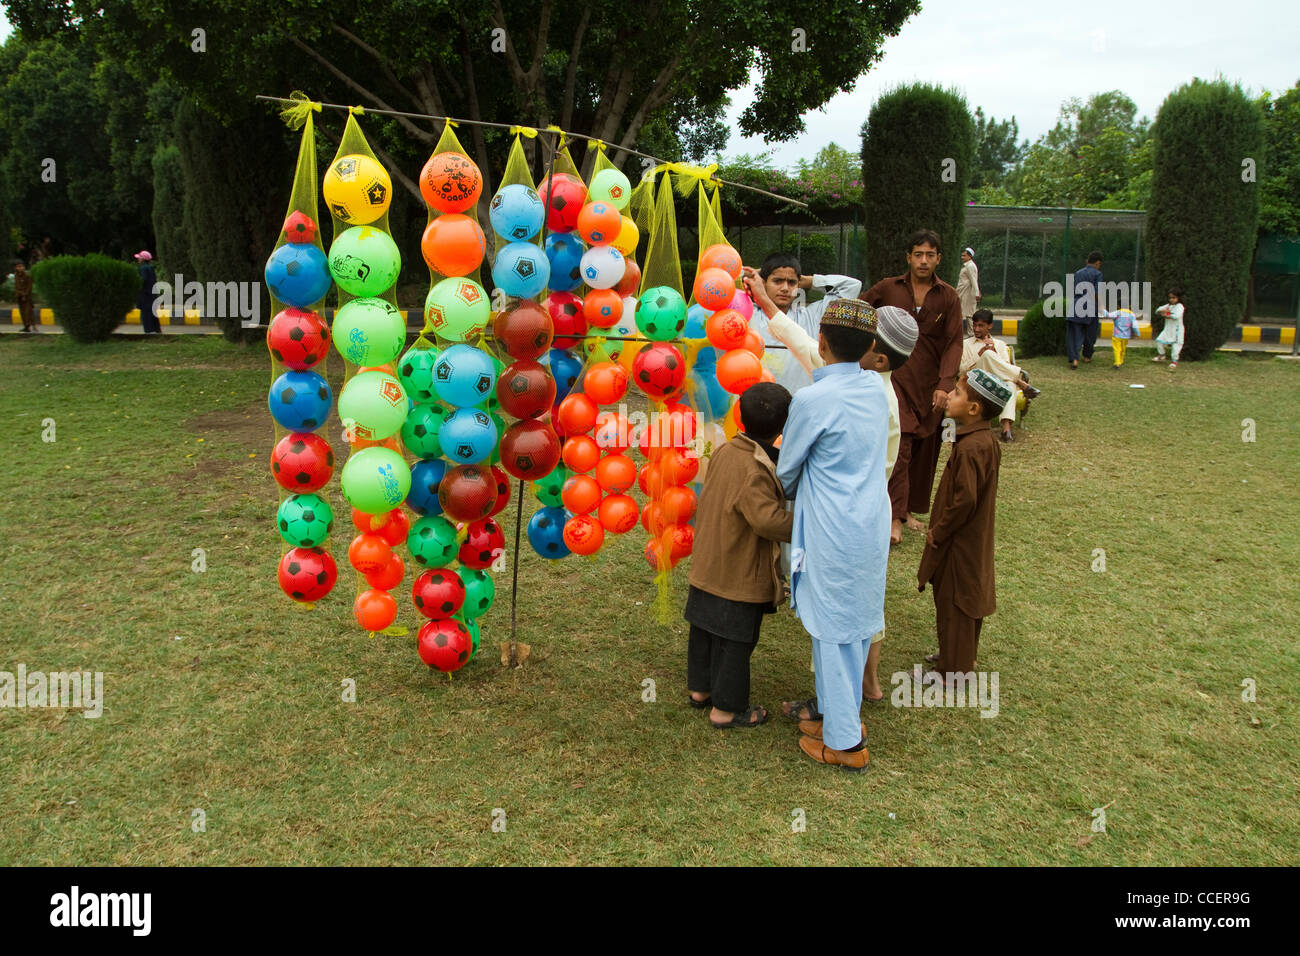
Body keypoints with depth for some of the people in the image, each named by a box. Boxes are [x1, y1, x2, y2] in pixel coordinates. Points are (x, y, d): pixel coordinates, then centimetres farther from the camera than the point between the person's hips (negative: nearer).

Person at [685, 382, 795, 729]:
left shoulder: (724, 452, 0)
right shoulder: (753, 472, -27)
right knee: (735, 642, 7)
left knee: (704, 630, 21)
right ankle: (726, 709, 20)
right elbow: (768, 519, -35)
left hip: (708, 567, 9)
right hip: (739, 577, -8)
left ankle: (700, 688, 39)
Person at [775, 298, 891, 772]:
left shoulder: (812, 401, -18)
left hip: (834, 533, -8)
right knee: (855, 625, 18)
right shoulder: (876, 386, 1)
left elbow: (787, 469, -5)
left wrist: (785, 496, 19)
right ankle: (833, 707, 36)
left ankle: (844, 741, 14)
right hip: (871, 524, 8)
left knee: (834, 629, 4)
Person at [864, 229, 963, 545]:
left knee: (924, 450, 9)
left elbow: (954, 343, -2)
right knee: (900, 446, -12)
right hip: (895, 379, -2)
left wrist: (945, 385, -13)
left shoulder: (948, 297, 3)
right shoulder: (887, 288, 0)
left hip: (931, 385, 3)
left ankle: (911, 509, 23)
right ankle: (895, 517, -10)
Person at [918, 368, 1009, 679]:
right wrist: (941, 528, 15)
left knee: (952, 603, 4)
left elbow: (964, 500, -30)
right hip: (975, 538, 10)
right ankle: (963, 658, 38)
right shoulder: (986, 440, 3)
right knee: (966, 601, 22)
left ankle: (953, 670, 17)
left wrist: (938, 531, -16)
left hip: (960, 544, -10)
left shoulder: (970, 449, -28)